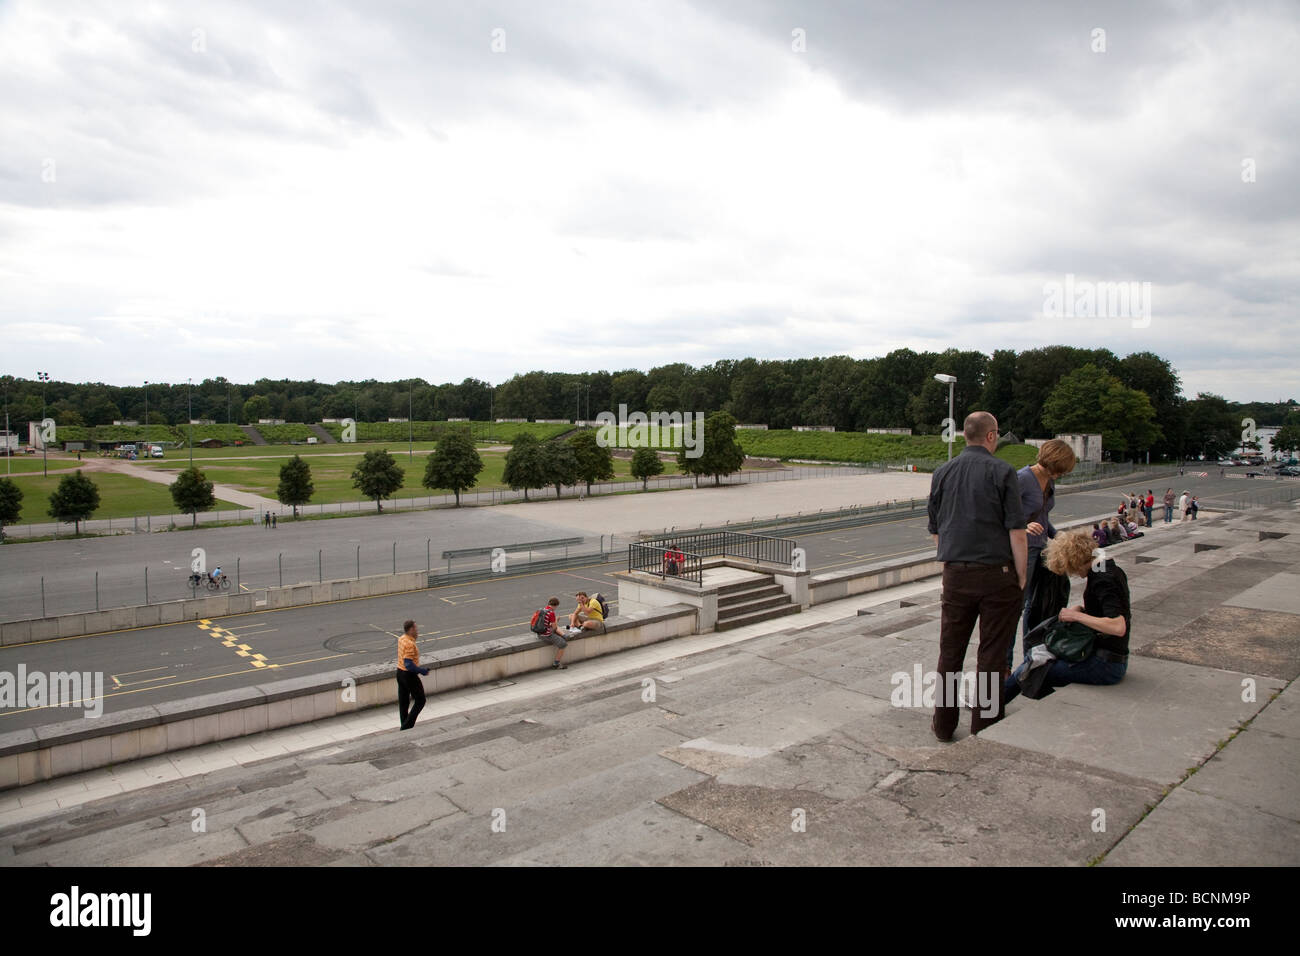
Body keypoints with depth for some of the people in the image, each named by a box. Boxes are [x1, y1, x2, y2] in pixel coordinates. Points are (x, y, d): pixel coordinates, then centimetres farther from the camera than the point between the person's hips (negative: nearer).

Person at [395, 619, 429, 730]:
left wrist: (415, 637, 7)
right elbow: (409, 665, -28)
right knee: (420, 701, 4)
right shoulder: (410, 644, -25)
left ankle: (404, 726, 24)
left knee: (403, 702, 15)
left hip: (400, 672, 9)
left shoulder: (401, 639, 2)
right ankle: (407, 726, 1)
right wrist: (422, 670, -15)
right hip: (409, 675, -9)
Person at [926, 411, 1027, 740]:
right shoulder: (1002, 472, -6)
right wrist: (1021, 578, -3)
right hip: (997, 574, -3)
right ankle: (985, 725, 13)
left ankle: (944, 723, 18)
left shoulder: (942, 473, 7)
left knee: (950, 651, 11)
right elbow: (1017, 531, -10)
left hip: (956, 574, 4)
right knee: (992, 653, 6)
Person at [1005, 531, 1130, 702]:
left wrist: (1076, 615, -22)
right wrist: (1081, 608, 7)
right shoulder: (1113, 570, 8)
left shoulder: (1102, 580, -21)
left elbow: (1118, 627, -32)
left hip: (1106, 665, -10)